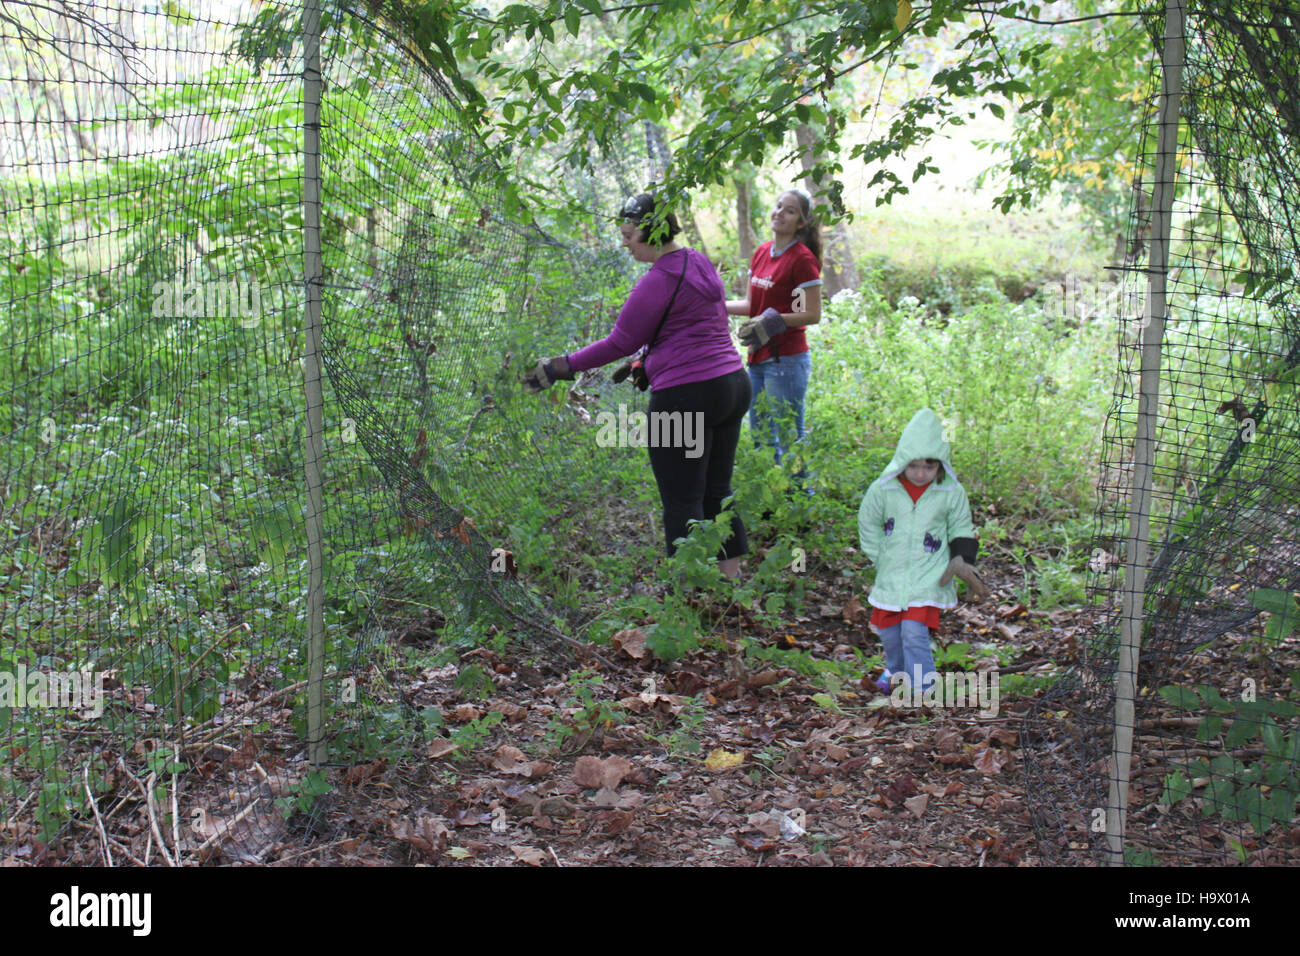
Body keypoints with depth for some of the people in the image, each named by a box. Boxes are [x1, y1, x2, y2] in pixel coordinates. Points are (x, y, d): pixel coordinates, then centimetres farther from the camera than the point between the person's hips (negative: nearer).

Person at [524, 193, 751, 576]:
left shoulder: (657, 282, -14)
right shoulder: (701, 264, 12)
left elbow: (620, 343, -9)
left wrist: (563, 366, -2)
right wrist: (646, 362, 18)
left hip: (686, 396, -9)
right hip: (733, 384, 9)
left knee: (682, 504, 1)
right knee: (717, 494, 15)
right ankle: (732, 579, 20)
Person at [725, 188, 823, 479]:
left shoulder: (802, 259, -12)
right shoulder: (761, 253, 11)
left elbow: (813, 314, -13)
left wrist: (773, 321, -20)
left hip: (786, 359, -9)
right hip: (759, 358, 9)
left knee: (789, 439, -2)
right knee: (760, 436, 17)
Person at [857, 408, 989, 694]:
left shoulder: (952, 492, -10)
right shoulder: (883, 489, -10)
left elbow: (961, 530, 4)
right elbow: (868, 524, 4)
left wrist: (964, 564, -7)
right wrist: (882, 560, 3)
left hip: (928, 577, -3)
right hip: (892, 576, 3)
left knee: (915, 633, -14)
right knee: (888, 630, 16)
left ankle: (921, 691, -2)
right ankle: (896, 670, 46)